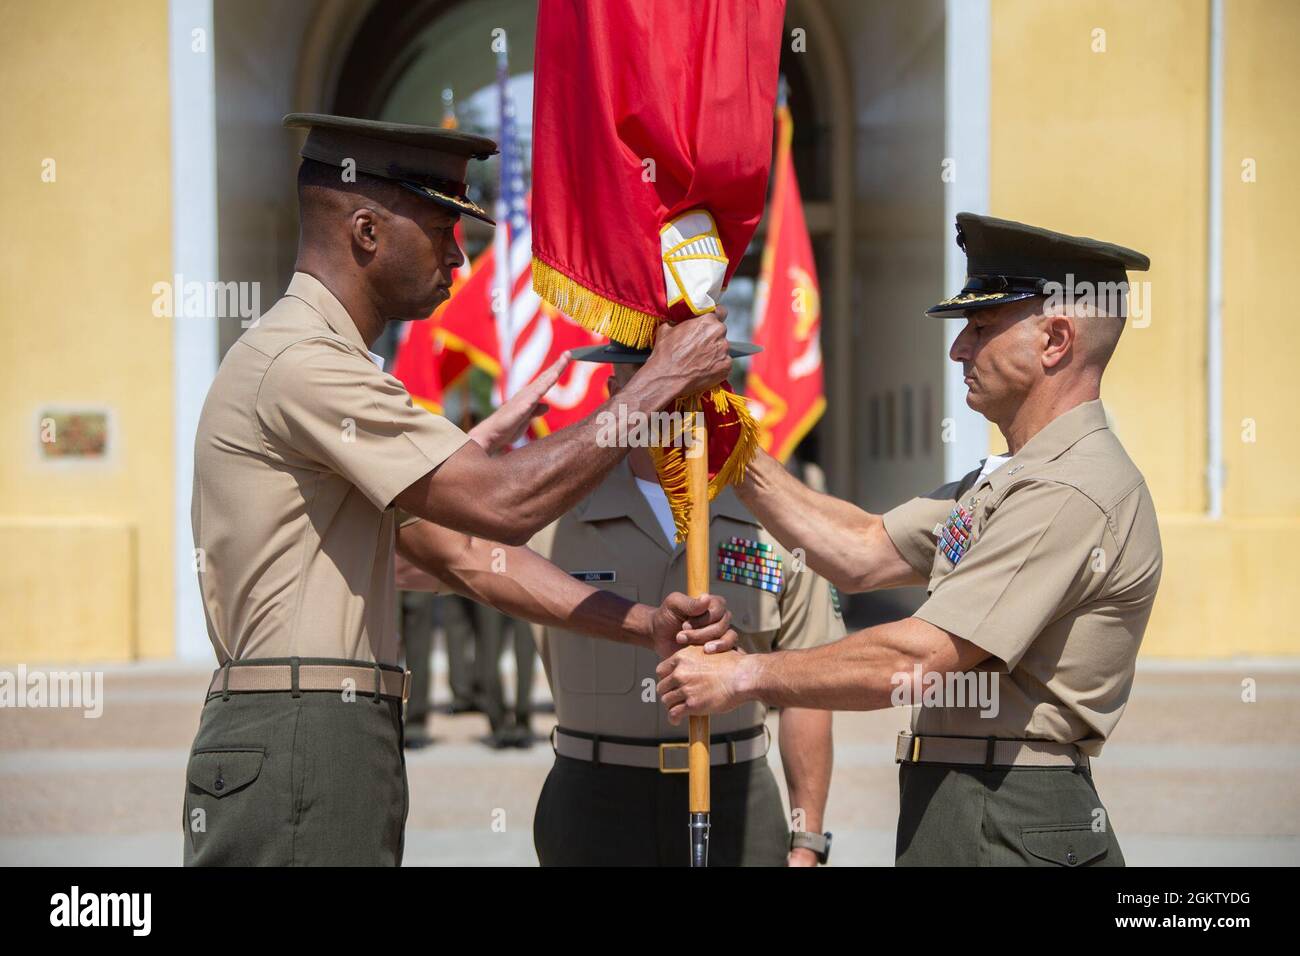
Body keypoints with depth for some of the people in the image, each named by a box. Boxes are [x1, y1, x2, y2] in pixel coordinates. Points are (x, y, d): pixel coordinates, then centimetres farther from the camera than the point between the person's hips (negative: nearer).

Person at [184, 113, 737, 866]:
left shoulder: (325, 367, 23)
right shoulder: (303, 363, -11)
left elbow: (465, 551, 17)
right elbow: (505, 504, -16)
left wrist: (649, 626, 8)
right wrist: (660, 383, -6)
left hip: (342, 744, 10)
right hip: (297, 747, -10)